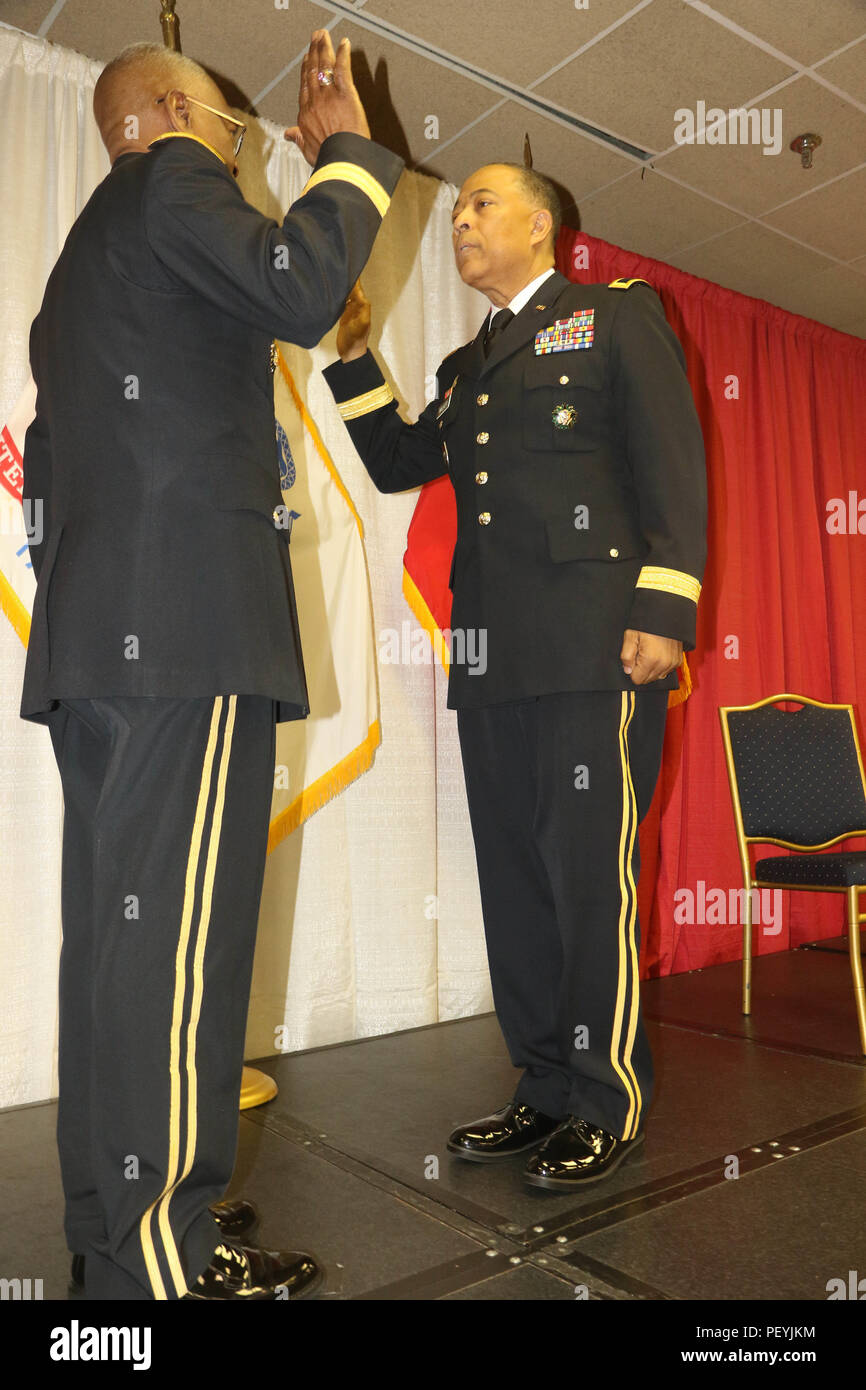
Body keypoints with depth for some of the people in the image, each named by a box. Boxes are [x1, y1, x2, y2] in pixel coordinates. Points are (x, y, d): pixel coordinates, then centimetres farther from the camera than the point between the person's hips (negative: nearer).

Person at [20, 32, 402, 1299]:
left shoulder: (84, 256, 32)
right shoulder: (168, 181, 6)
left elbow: (51, 466, 28)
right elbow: (302, 290, -13)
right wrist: (347, 147, 4)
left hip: (92, 634, 10)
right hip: (188, 627, -10)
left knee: (116, 933, 8)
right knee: (175, 936, -10)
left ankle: (111, 1227, 18)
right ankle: (159, 1261, -2)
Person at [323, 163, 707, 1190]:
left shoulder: (616, 315, 9)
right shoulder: (466, 369, 27)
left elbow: (673, 465, -2)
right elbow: (397, 465, 24)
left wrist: (664, 607, -13)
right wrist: (354, 356, 13)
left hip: (594, 644, -6)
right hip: (490, 657, 7)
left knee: (589, 872, -5)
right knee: (514, 877, 7)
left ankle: (609, 1103, 10)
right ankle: (546, 1088, 20)